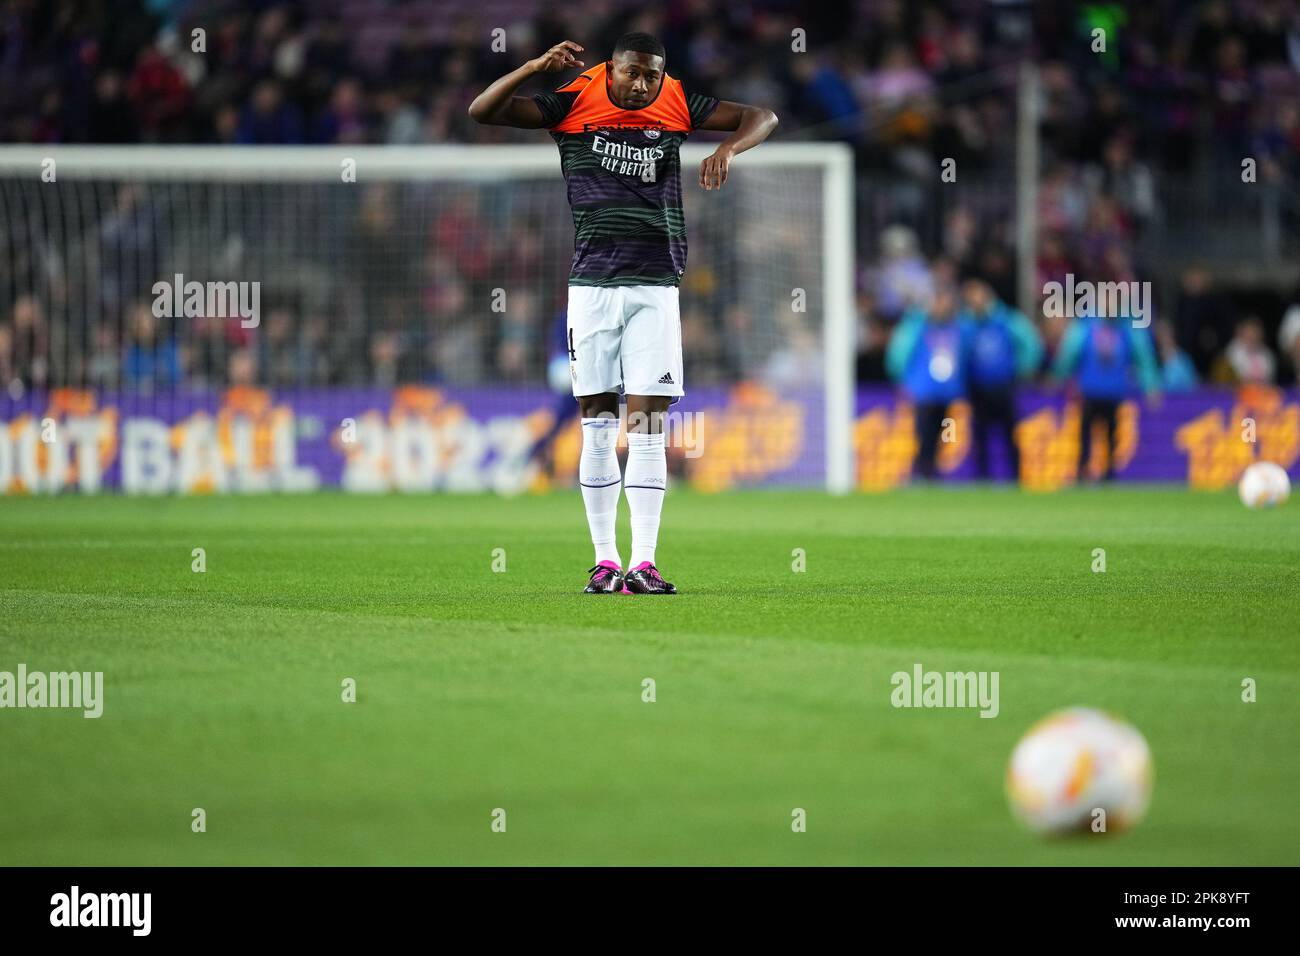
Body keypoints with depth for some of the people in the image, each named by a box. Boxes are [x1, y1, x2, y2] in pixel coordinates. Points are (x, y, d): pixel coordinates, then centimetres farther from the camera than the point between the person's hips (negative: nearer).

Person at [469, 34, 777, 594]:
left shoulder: (678, 108, 5)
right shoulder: (574, 104, 1)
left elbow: (762, 118, 9)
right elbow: (482, 111, -5)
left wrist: (727, 149, -12)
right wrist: (534, 68, -20)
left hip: (656, 285, 1)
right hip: (592, 284, 0)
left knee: (647, 427, -5)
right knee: (597, 423, 1)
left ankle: (643, 563, -7)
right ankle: (605, 560, 7)